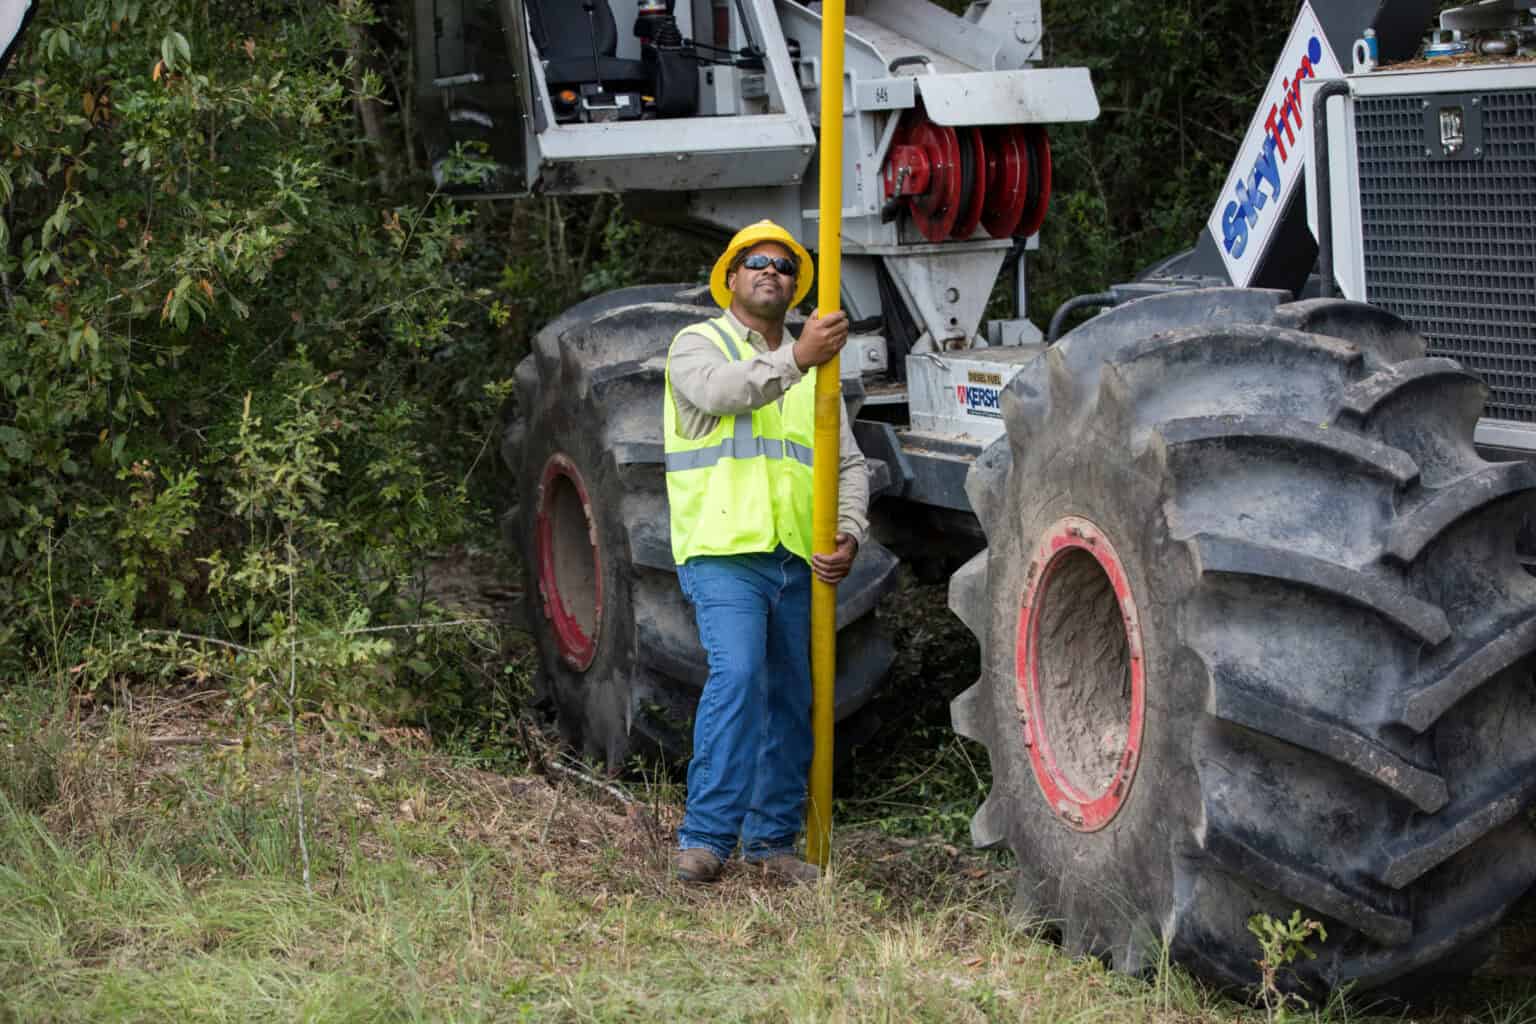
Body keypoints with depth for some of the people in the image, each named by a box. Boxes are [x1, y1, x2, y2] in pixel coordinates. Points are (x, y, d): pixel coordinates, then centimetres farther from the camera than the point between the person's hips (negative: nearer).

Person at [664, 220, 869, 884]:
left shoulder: (812, 367, 20)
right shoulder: (697, 345, 4)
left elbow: (848, 462, 15)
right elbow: (721, 389, -20)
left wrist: (849, 533, -1)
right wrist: (795, 359, -32)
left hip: (796, 559, 6)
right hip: (724, 552, -6)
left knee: (790, 698, 8)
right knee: (737, 676, -21)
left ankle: (772, 840, 18)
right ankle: (705, 838, -18)